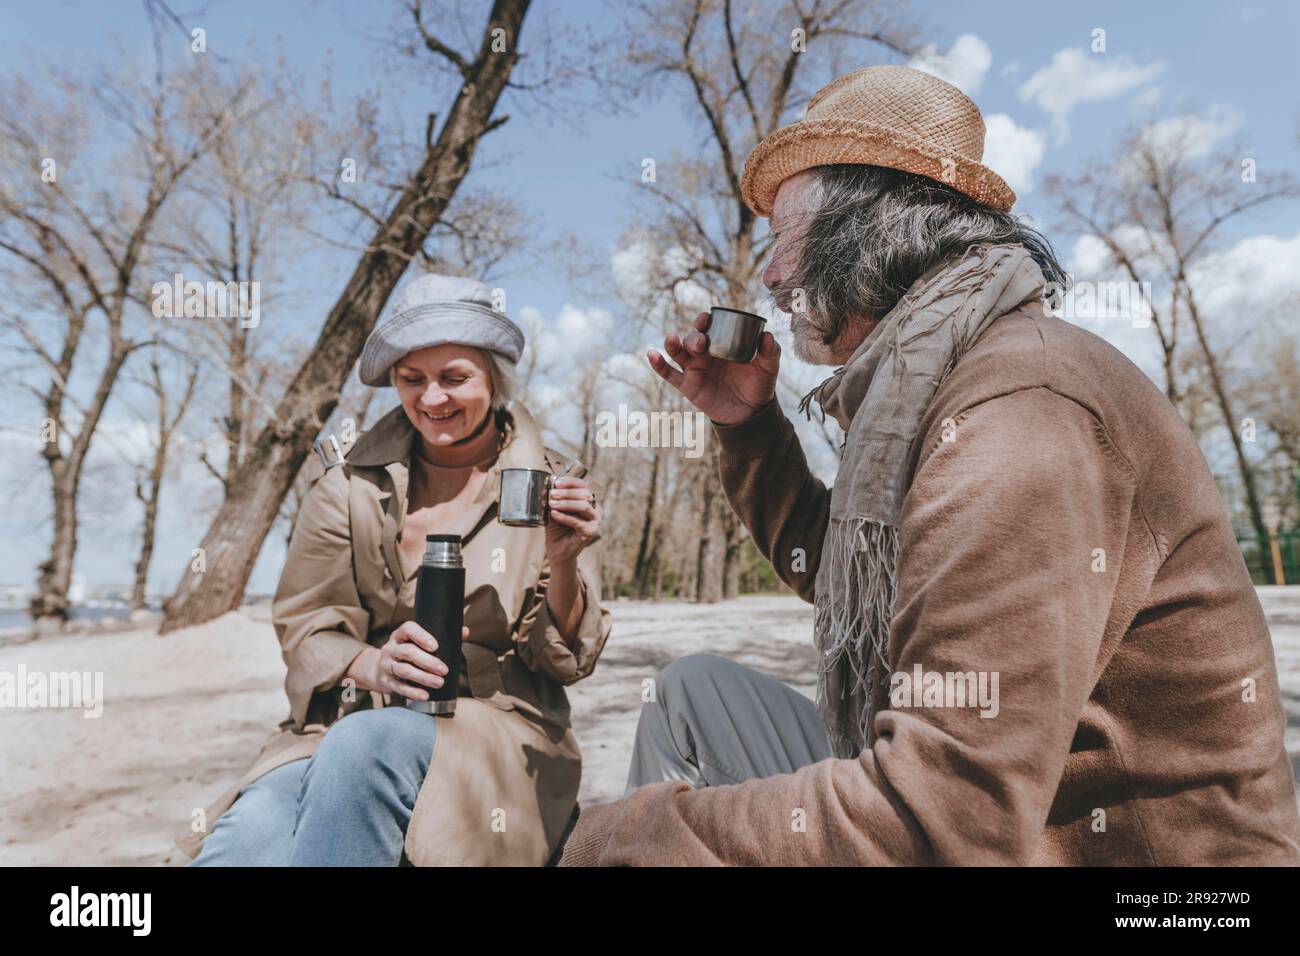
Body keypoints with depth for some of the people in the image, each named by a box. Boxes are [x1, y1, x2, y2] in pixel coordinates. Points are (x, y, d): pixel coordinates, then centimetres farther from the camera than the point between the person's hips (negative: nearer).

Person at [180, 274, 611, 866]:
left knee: (365, 745, -34)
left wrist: (564, 565, -19)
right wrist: (375, 666, -16)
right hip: (355, 717, 1)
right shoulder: (353, 487, 6)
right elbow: (304, 629, 6)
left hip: (496, 728, -1)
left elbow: (567, 663, 2)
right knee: (251, 830, -32)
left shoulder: (552, 486, 2)